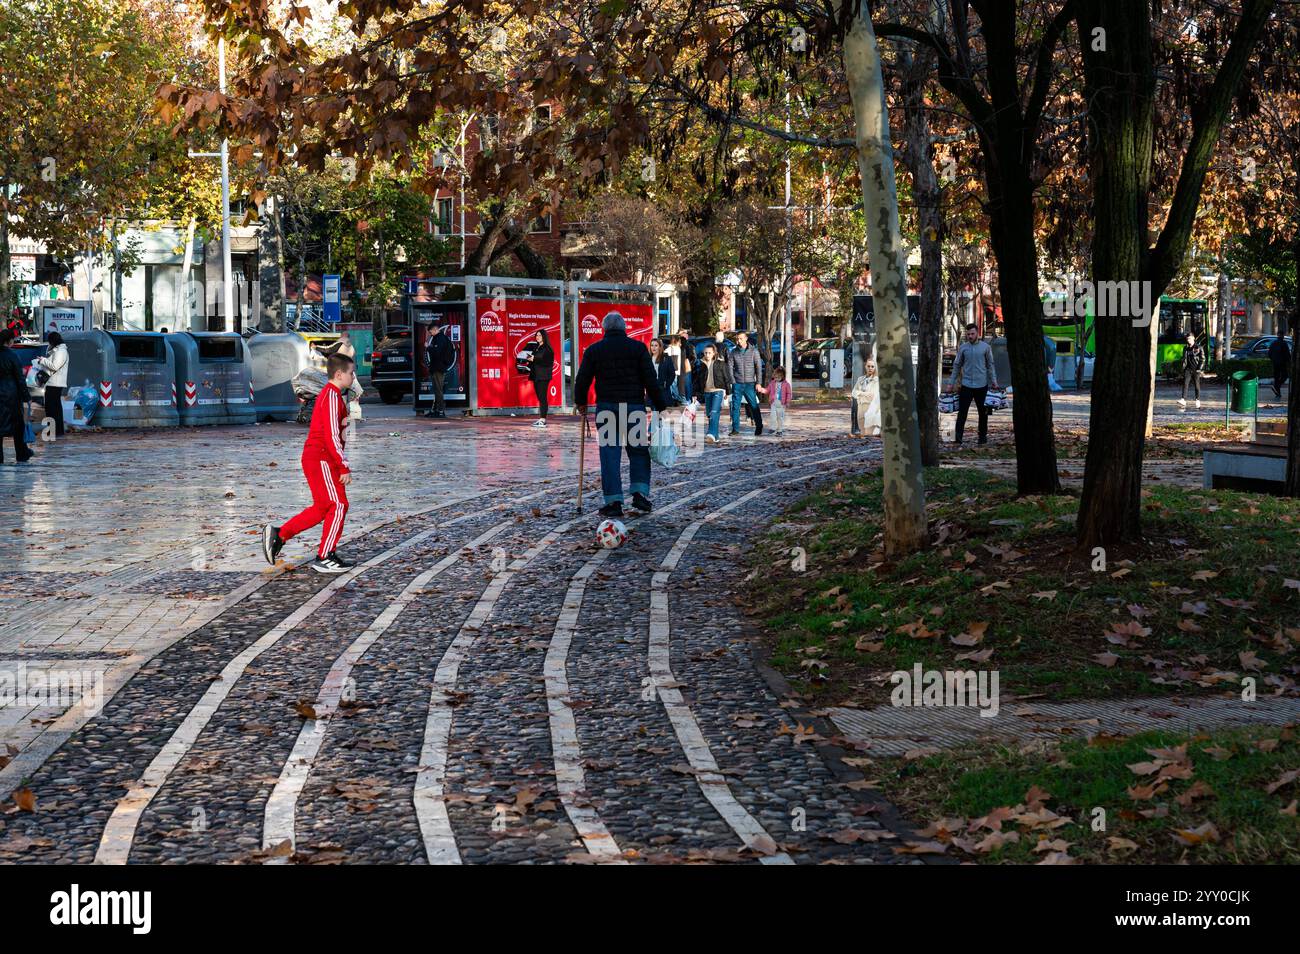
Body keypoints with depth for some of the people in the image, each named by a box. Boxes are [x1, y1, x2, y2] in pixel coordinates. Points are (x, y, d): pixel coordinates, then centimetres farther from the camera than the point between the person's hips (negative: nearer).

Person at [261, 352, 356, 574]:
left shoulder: (329, 394, 18)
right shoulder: (332, 396, -15)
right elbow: (332, 436, -21)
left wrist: (340, 463, 22)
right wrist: (344, 467, -20)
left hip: (313, 458, 10)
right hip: (321, 459, -10)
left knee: (322, 507, 14)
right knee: (338, 504, -5)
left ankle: (278, 534, 14)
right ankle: (325, 557, 0)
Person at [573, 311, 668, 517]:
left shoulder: (594, 350, 4)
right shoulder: (638, 347, 2)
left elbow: (582, 380, 5)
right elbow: (651, 381, -3)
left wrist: (582, 403, 21)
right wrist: (661, 407, 2)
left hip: (606, 407, 0)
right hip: (635, 407, 0)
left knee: (610, 454, 2)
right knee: (639, 450, 12)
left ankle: (613, 501, -2)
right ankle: (640, 492, -1)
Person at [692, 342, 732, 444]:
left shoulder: (721, 364, -1)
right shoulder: (700, 364, 8)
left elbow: (727, 378, 3)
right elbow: (696, 380, 11)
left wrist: (728, 392, 2)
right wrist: (696, 393, 7)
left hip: (718, 391, -5)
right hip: (706, 392, 5)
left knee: (714, 413, -18)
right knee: (709, 415, 6)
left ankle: (711, 435, -27)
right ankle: (715, 437, 14)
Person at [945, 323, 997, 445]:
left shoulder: (985, 347, 1)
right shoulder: (963, 348, 4)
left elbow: (990, 365, 7)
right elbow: (957, 365, 9)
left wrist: (994, 380, 1)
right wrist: (951, 382, 6)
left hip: (982, 385, 0)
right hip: (966, 385, 0)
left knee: (983, 412, 9)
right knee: (962, 412, -7)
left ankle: (983, 437, 21)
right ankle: (958, 438, -8)